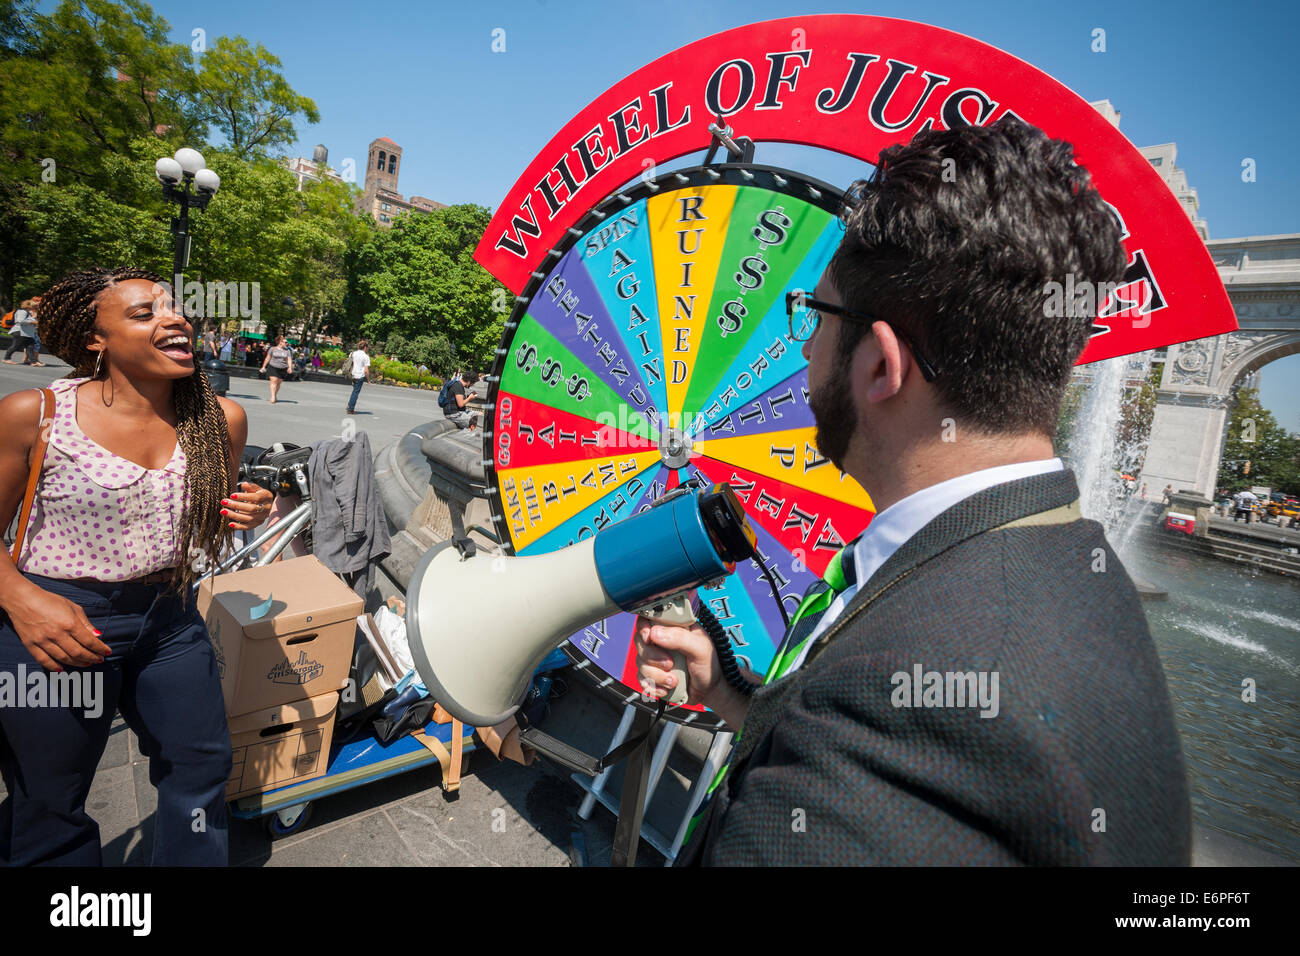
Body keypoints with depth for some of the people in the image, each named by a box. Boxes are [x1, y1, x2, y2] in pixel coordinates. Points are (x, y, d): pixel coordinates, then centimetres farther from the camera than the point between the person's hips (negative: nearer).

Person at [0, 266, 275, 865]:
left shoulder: (221, 418, -3)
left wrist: (247, 514, -10)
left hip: (169, 618, 4)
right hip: (55, 625, -3)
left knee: (201, 765, 17)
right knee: (48, 804, 14)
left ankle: (193, 861, 43)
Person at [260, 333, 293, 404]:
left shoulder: (287, 350, 8)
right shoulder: (272, 349, 4)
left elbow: (289, 359, 3)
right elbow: (268, 358, 9)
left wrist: (290, 367, -13)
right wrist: (264, 366, 11)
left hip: (283, 369, 2)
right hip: (273, 368, -2)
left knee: (279, 383, 6)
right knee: (274, 381, -13)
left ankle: (275, 395, 22)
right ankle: (272, 397, -15)